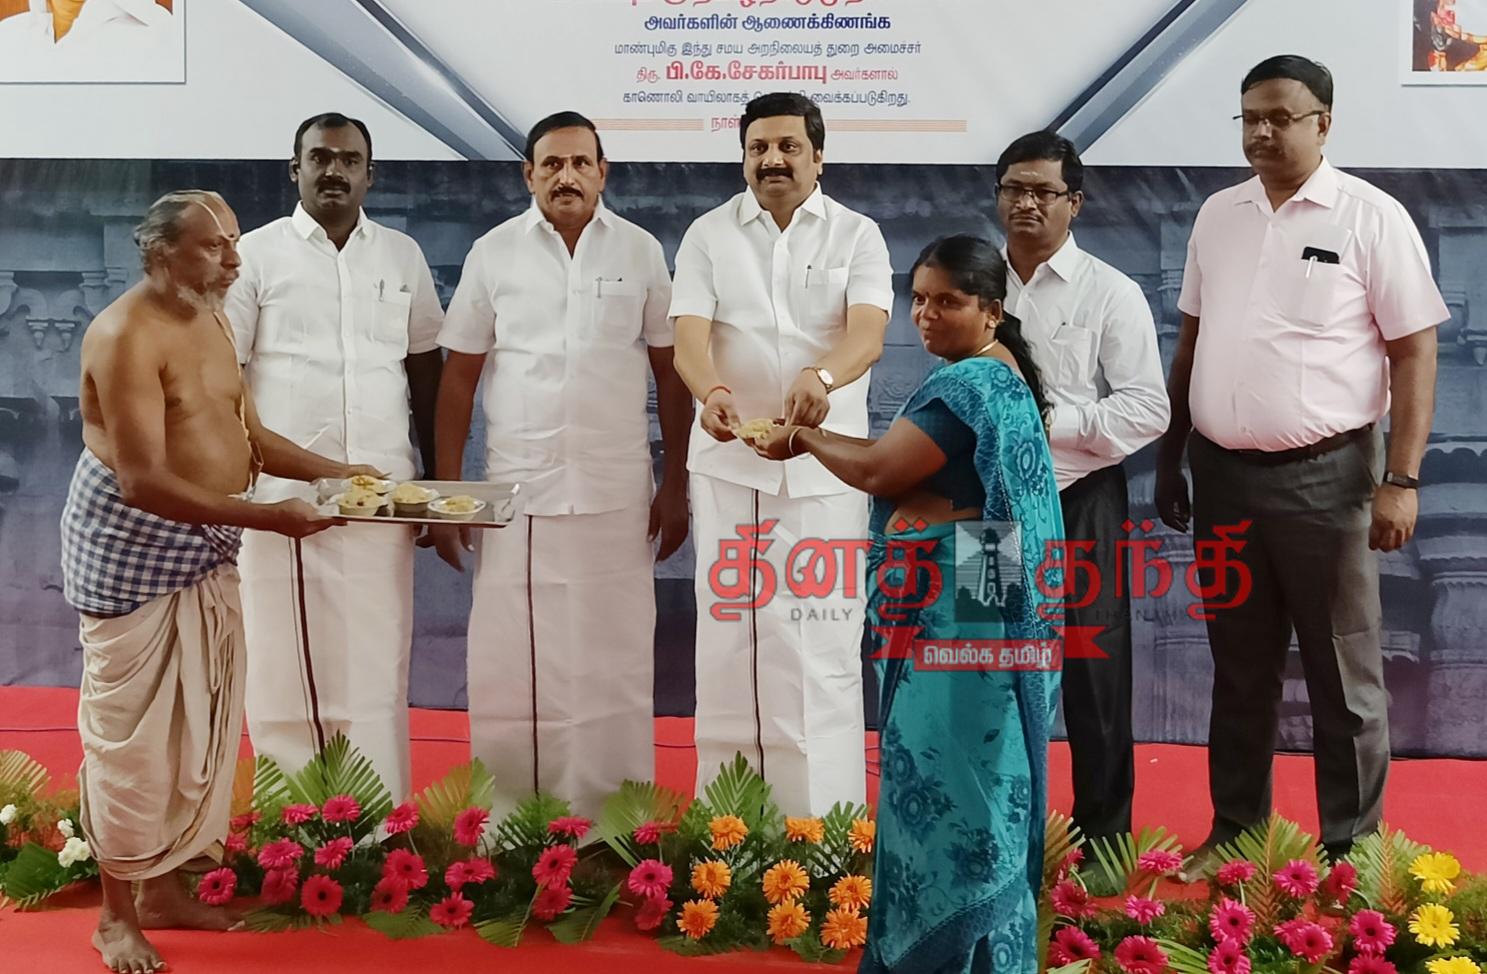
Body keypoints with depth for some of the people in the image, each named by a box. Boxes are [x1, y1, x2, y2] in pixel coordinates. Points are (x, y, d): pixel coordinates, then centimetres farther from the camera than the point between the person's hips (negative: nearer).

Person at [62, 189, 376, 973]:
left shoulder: (210, 323, 9)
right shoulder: (126, 335, -20)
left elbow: (248, 435, 15)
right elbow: (143, 482, -27)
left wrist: (333, 471, 2)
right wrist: (269, 517, -32)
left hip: (205, 545, 9)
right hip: (132, 546, -8)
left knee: (201, 723, 14)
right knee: (132, 729, 1)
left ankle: (166, 886, 29)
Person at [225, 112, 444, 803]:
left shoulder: (402, 256, 12)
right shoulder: (258, 254, 3)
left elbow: (425, 373, 16)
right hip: (281, 494, -2)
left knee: (377, 666, 3)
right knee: (287, 665, 2)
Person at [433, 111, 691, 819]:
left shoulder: (640, 252, 5)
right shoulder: (493, 253, 4)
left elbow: (670, 372, 8)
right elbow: (459, 376, 5)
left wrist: (675, 487, 4)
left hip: (617, 495, 0)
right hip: (516, 492, 0)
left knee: (615, 663, 5)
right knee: (508, 665, 2)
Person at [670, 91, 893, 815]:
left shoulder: (857, 236, 5)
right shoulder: (709, 235, 8)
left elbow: (867, 333, -11)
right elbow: (689, 337, -5)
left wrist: (821, 377, -34)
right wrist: (711, 392, -28)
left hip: (824, 464, -1)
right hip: (729, 459, 1)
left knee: (824, 642, -3)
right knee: (727, 636, 4)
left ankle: (825, 827, 5)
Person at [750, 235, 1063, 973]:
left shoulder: (968, 385, -19)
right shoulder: (989, 374, 14)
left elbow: (877, 473, -16)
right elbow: (901, 455, 16)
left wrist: (805, 439, 0)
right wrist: (812, 435, 9)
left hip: (954, 612, -11)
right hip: (955, 607, 11)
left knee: (950, 776, -2)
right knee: (958, 777, 17)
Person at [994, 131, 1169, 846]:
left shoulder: (1111, 294, -4)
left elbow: (1149, 409, -10)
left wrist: (1051, 420, -19)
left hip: (1080, 500, -4)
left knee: (1093, 673, 4)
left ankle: (1105, 834, 18)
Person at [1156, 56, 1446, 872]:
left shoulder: (1372, 218, -6)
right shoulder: (1217, 215, 9)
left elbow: (1414, 352, -8)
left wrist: (1402, 479, -14)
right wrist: (1170, 456, 13)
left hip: (1324, 475, -5)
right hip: (1224, 474, 5)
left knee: (1342, 674, 6)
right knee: (1239, 668, 15)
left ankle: (1350, 852, 19)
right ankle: (1235, 832, 28)